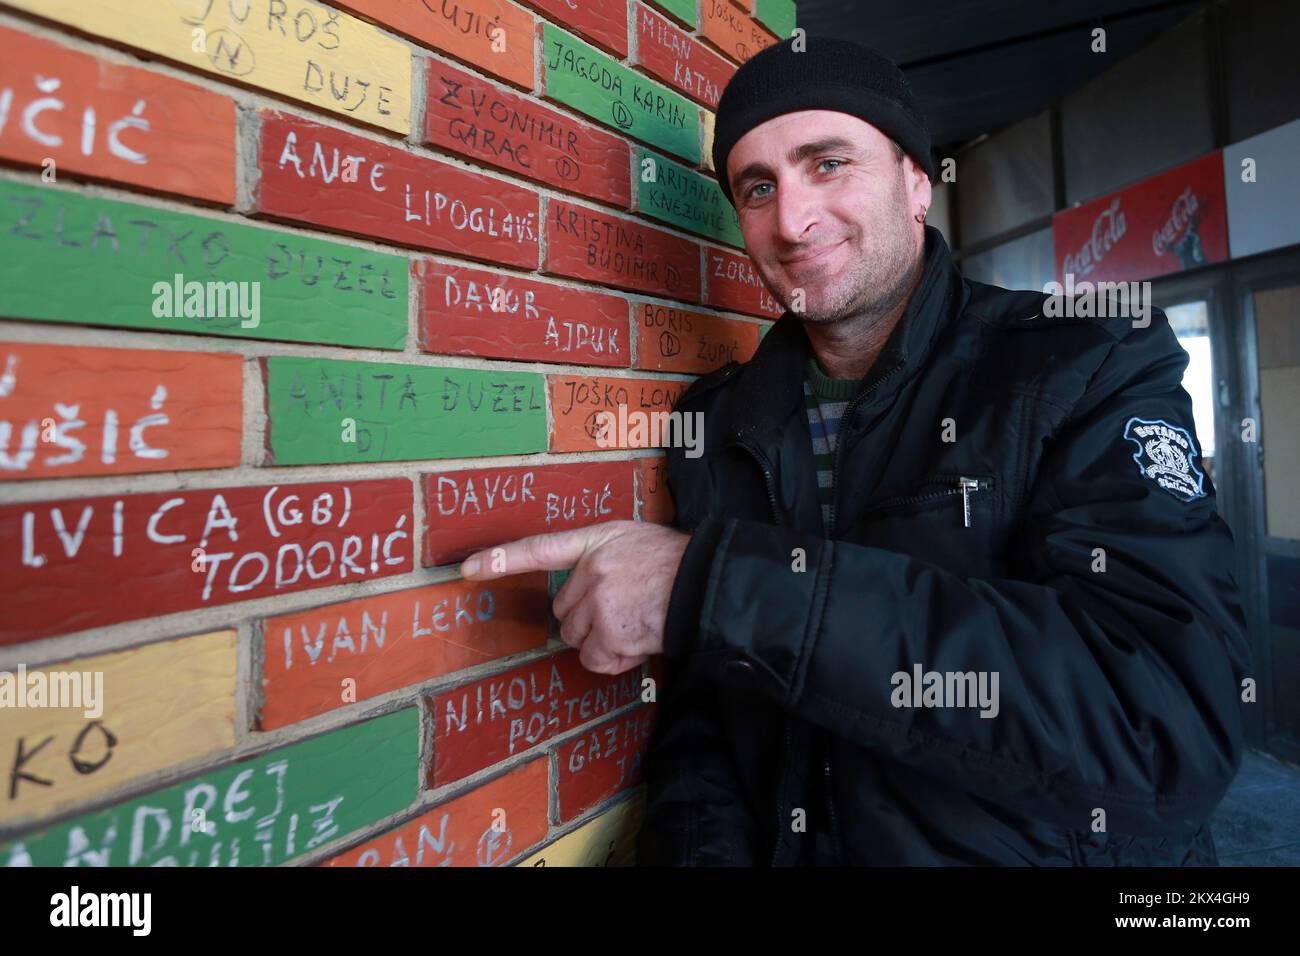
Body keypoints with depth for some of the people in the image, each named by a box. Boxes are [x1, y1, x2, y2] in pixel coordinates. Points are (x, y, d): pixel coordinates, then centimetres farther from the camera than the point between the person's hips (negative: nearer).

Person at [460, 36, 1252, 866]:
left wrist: (722, 584, -29)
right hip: (791, 844, 2)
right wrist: (699, 843, -17)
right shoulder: (715, 424, 0)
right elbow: (698, 700, 2)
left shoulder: (1093, 368, -10)